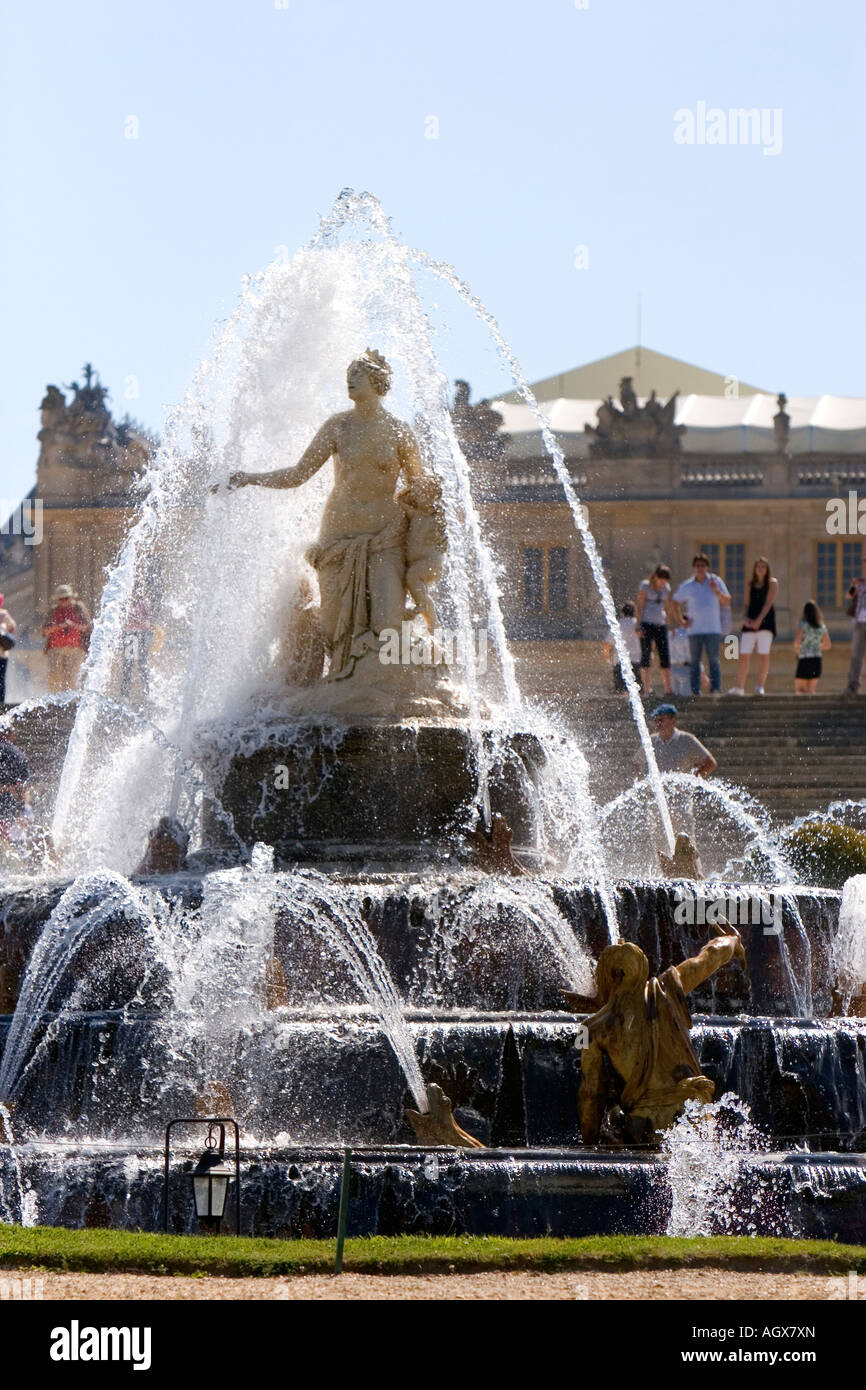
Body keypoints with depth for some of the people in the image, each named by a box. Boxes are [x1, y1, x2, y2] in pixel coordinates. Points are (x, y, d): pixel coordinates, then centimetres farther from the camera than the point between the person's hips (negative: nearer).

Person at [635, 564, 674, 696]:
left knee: (665, 656, 0)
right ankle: (647, 689, -9)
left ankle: (668, 689, 0)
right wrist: (639, 626, -13)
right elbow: (640, 606, -7)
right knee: (646, 655, -7)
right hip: (646, 623, -5)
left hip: (660, 624, 5)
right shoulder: (645, 586, -4)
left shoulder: (666, 588, 12)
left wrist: (668, 624, 19)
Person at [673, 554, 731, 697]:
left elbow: (727, 602, 4)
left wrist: (717, 591, -12)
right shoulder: (687, 586, 8)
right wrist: (680, 620, 10)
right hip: (694, 630, 1)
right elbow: (676, 602, 21)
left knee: (714, 660, -8)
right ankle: (695, 690, 1)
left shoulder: (716, 582, 6)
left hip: (713, 630, -1)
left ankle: (716, 689, -11)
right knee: (695, 661, 0)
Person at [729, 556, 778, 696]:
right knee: (744, 655, -2)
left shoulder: (772, 583, 5)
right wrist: (745, 618, -5)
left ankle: (760, 686, -3)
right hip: (750, 622, 4)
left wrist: (759, 619, -16)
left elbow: (769, 602, -6)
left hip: (765, 621, -4)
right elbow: (747, 605, 16)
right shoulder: (751, 585, 18)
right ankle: (740, 687, 2)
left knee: (763, 654, -8)